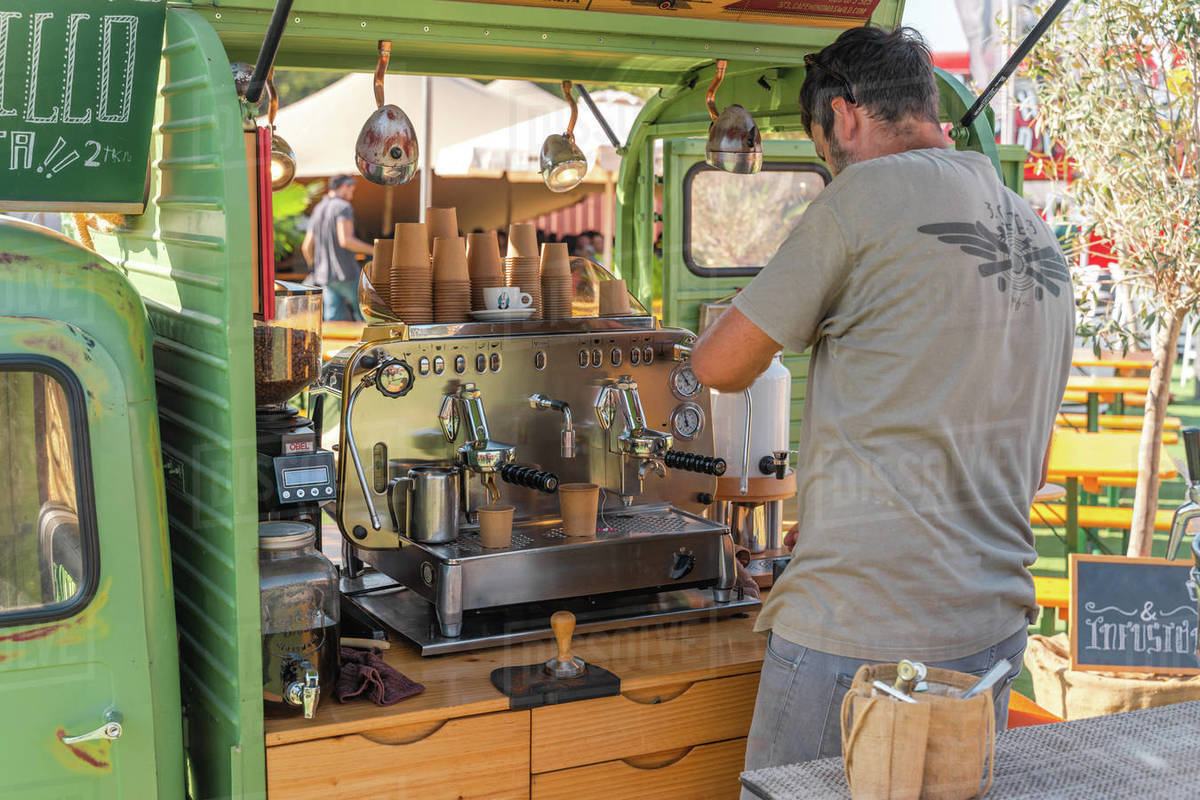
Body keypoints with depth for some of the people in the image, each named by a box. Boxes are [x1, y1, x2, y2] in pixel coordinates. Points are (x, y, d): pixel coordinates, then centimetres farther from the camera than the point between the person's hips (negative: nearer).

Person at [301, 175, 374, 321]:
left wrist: (314, 268, 31)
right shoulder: (343, 207, -9)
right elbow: (345, 240, -22)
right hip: (346, 274, -7)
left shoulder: (317, 211, 16)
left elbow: (306, 247, 14)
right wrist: (374, 251, -13)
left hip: (325, 275, 7)